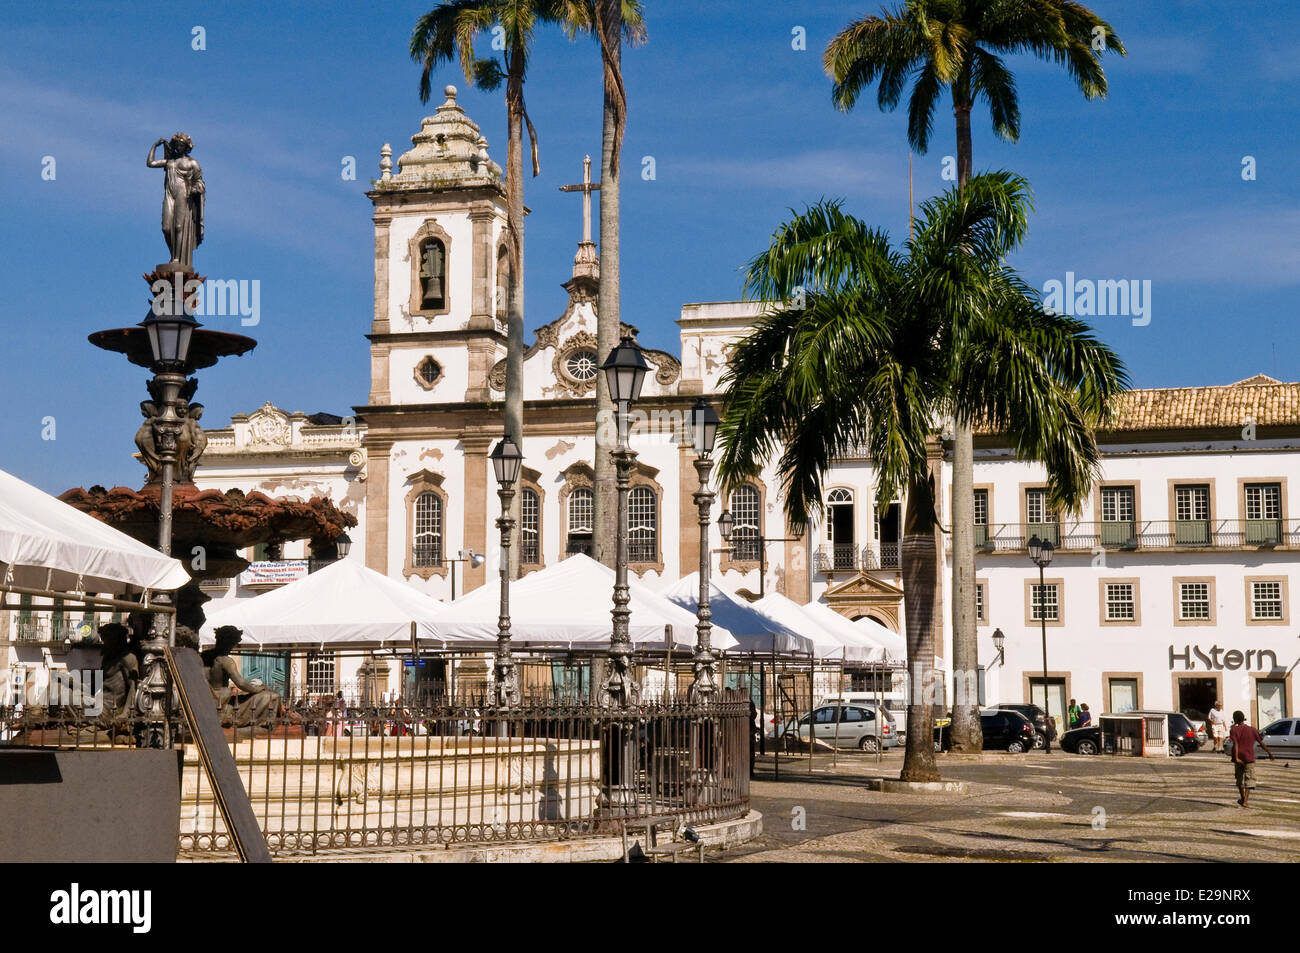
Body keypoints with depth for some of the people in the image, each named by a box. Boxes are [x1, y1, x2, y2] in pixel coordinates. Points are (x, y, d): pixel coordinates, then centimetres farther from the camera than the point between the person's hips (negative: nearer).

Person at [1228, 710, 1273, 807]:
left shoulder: (1234, 730, -4)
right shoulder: (1252, 730, 2)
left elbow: (1235, 744, -15)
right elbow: (1261, 743, 6)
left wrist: (1236, 758, -20)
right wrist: (1269, 753, 18)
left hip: (1238, 758, 0)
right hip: (1249, 758, 0)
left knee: (1240, 779, 18)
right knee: (1249, 779, 0)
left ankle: (1243, 798, 30)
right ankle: (1245, 801, -13)